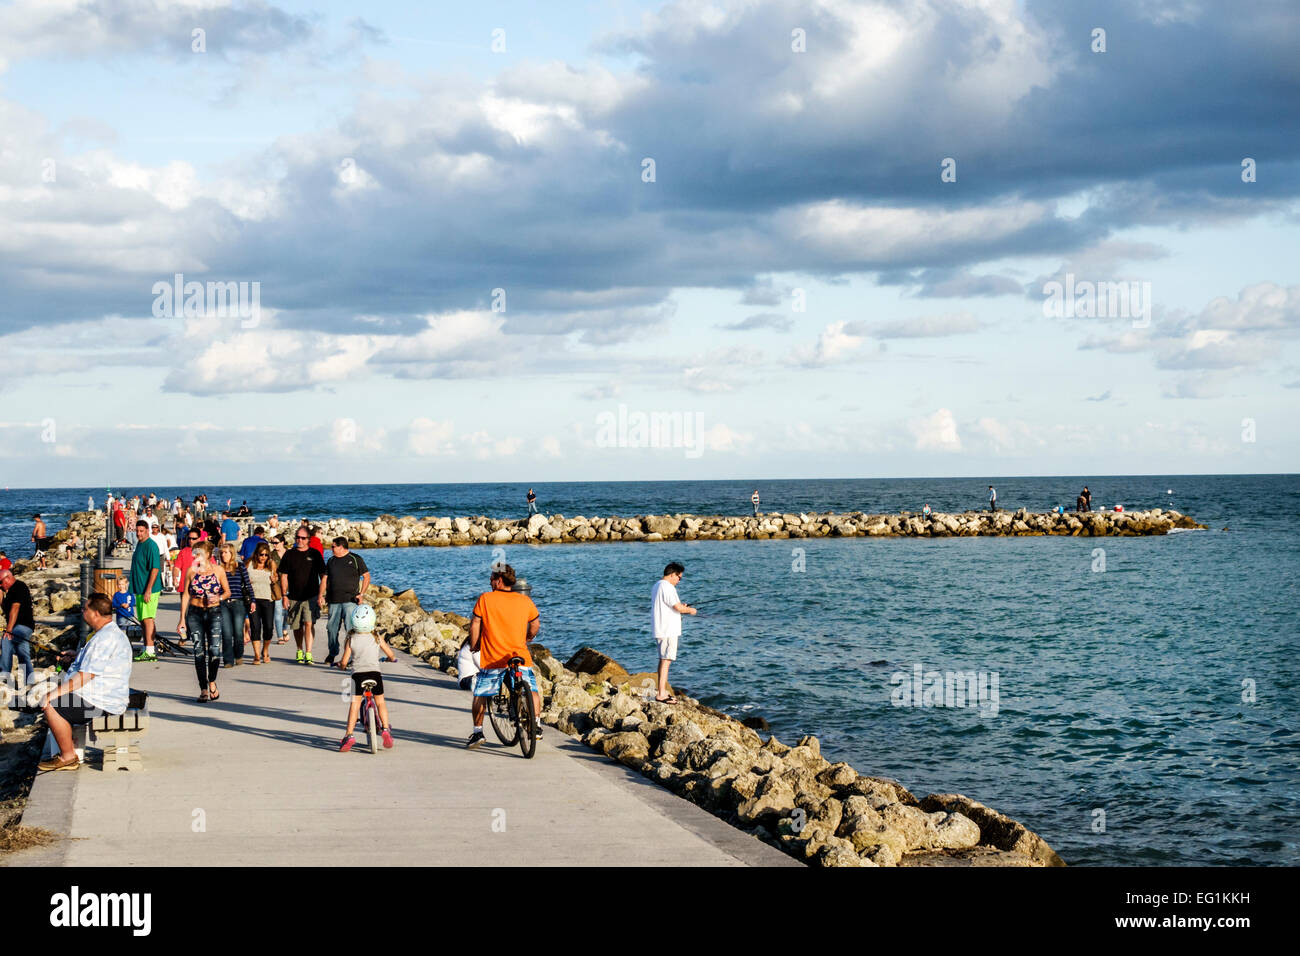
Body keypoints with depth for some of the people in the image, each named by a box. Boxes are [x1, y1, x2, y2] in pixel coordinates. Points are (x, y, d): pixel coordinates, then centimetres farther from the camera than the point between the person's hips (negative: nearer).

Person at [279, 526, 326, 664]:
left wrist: (320, 595, -4)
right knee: (297, 627, 10)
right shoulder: (289, 555, 6)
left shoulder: (315, 554, 3)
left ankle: (308, 654, -19)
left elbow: (323, 576, 4)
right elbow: (284, 576, 8)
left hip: (311, 597, -3)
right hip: (294, 598, 3)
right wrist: (284, 595, 0)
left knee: (309, 623, -17)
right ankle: (299, 651, 30)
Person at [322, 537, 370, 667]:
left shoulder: (355, 559, 3)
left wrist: (361, 594, -7)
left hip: (350, 600, -4)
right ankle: (332, 655, 18)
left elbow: (366, 576, 3)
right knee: (332, 628, 5)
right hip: (333, 601, 4)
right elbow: (325, 578, 17)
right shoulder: (331, 561, 16)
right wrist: (321, 594, 3)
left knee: (351, 629, -9)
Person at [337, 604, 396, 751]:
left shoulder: (351, 640, -1)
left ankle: (349, 735, -8)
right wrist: (392, 657, 33)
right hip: (374, 673, 1)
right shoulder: (377, 638, 3)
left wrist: (341, 665, 22)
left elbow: (344, 661, -1)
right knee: (380, 701, 19)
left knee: (354, 705, 2)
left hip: (358, 673, -1)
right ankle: (385, 728, 9)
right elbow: (391, 654, 10)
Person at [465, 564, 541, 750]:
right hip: (521, 657, 2)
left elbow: (475, 625, -5)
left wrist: (474, 645, 10)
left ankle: (477, 732, 11)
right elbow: (535, 625, 14)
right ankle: (537, 726, 12)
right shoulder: (525, 601, 3)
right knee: (532, 690, 20)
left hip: (492, 659, -1)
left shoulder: (485, 599, -5)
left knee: (480, 695, 14)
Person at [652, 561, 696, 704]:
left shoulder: (657, 586, 16)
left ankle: (661, 691, 25)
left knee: (663, 660, 17)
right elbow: (678, 607, -20)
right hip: (668, 630, -10)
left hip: (660, 630, 10)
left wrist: (681, 607, 16)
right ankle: (661, 694, -12)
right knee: (666, 660, -10)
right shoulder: (667, 587, -16)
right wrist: (690, 610, -1)